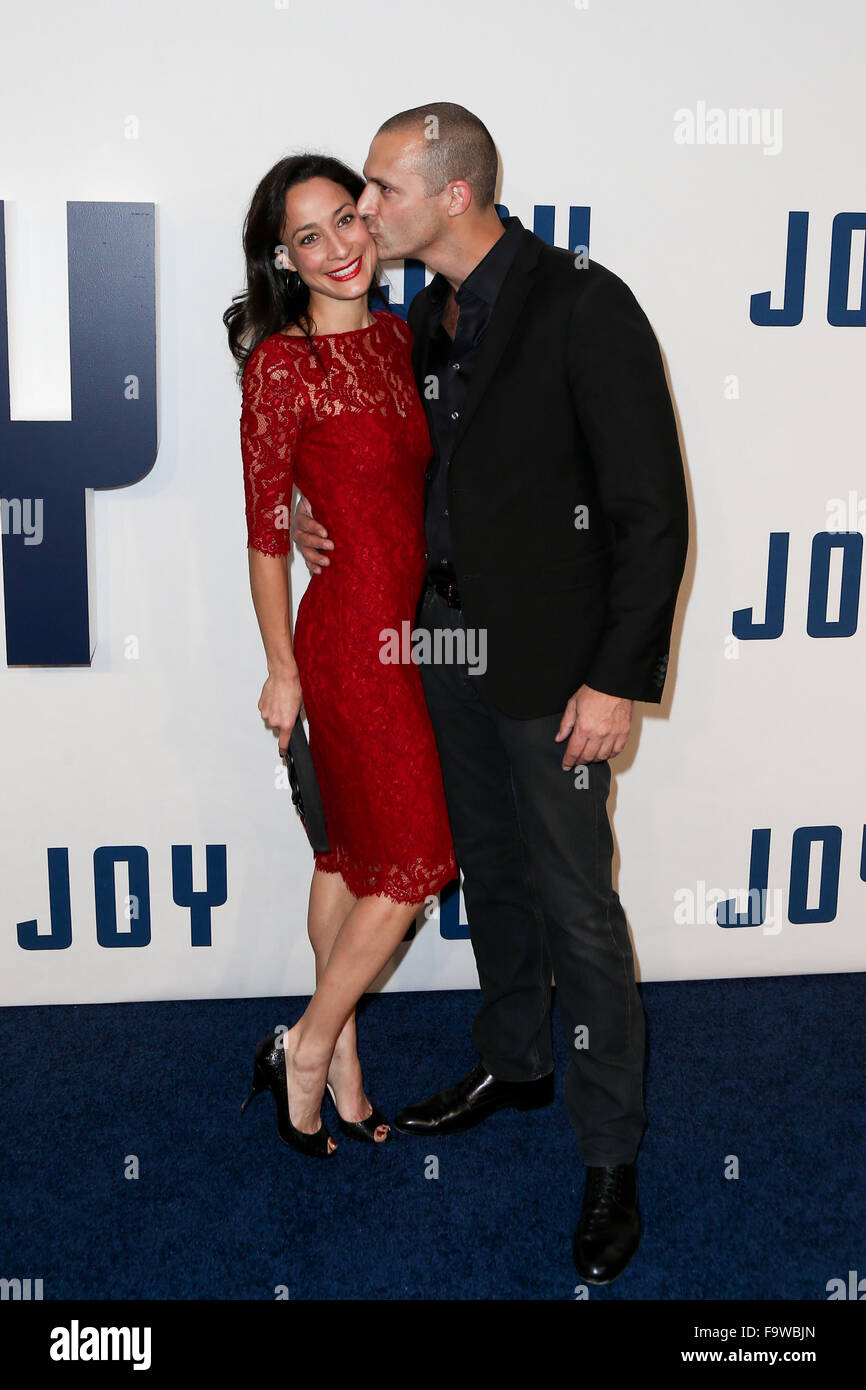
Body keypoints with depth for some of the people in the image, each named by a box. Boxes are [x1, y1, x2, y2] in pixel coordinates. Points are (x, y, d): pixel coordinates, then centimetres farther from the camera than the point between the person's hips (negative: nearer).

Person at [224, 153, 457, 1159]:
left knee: (350, 853, 15)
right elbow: (267, 531, -10)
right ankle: (311, 1050, 19)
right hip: (352, 632, -7)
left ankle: (337, 1062, 29)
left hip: (411, 623, 7)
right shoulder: (281, 366, -13)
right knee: (413, 863, 0)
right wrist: (283, 671, -6)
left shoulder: (398, 337, 8)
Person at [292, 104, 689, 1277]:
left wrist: (616, 678, -18)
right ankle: (513, 1063, 40)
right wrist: (322, 510, 1)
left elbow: (651, 510, -16)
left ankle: (611, 1155, 16)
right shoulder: (427, 314, 7)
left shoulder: (584, 307, -16)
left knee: (575, 902, 0)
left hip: (548, 655, -7)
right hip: (446, 634, 7)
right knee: (489, 869, 20)